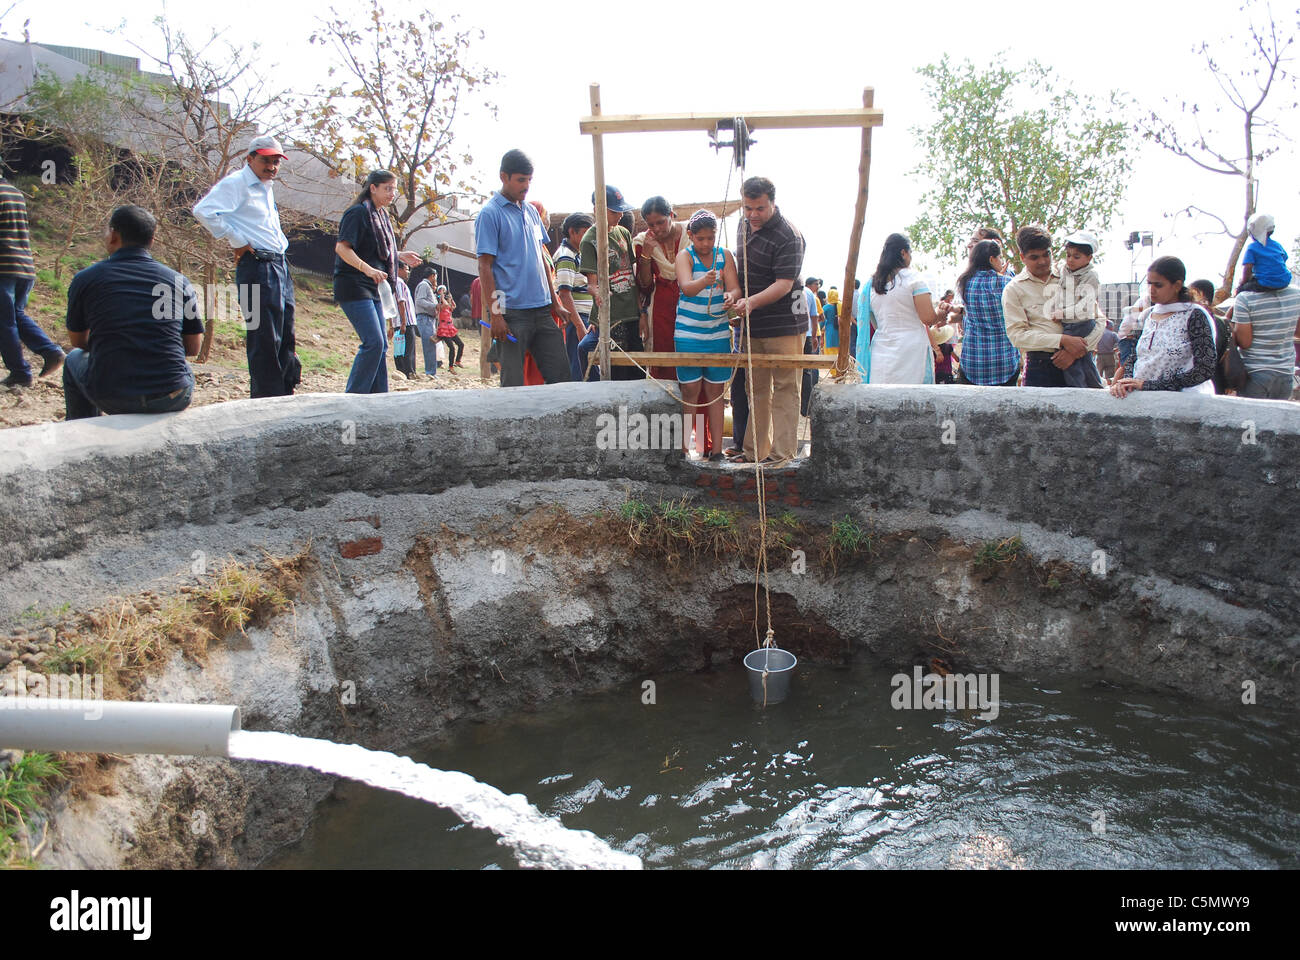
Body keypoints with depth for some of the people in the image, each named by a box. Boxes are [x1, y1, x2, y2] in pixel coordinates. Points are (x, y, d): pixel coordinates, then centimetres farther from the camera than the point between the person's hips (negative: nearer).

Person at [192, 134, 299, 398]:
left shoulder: (266, 187, 20)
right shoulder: (236, 183, -8)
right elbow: (204, 210, -21)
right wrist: (237, 242, -16)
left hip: (280, 266, 9)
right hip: (257, 267, -9)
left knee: (285, 338, 11)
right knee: (264, 340, -8)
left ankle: (285, 399, 19)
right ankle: (266, 400, -3)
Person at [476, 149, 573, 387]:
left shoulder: (531, 212, 16)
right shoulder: (490, 214, -4)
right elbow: (485, 267, -9)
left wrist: (556, 303, 18)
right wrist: (495, 314, -15)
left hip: (542, 310, 7)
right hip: (512, 312, -7)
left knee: (560, 375, 6)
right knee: (513, 384, -2)